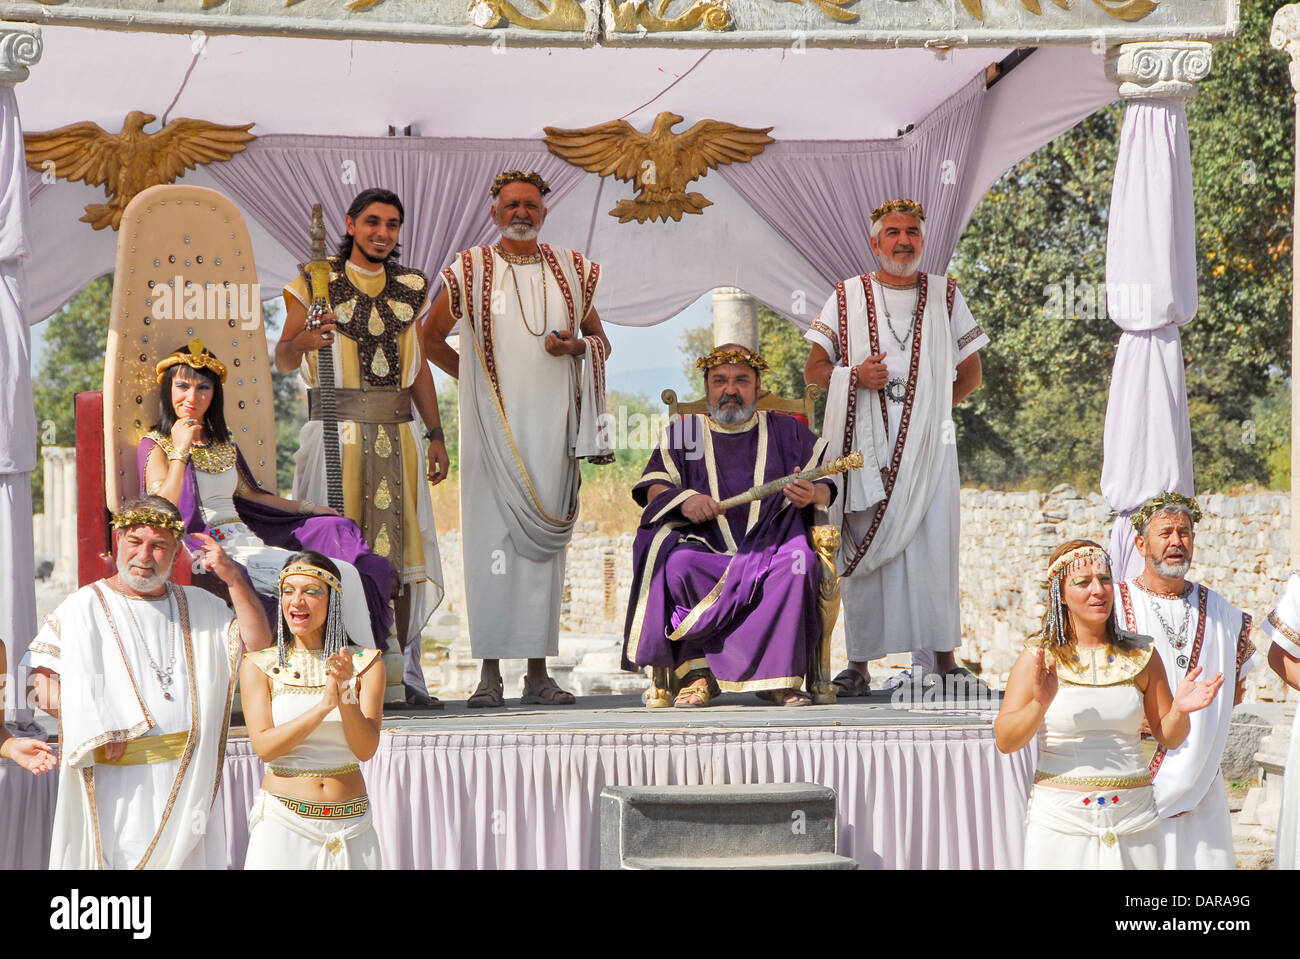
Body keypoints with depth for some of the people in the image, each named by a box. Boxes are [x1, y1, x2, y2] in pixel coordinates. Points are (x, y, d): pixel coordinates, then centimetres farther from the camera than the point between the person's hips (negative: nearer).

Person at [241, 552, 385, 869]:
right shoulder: (259, 666, 1)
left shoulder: (364, 664, 4)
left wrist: (344, 696, -22)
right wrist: (325, 704, -21)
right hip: (282, 822, -1)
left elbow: (366, 749, -5)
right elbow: (265, 746, -10)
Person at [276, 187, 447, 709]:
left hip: (396, 432, 4)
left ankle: (403, 672, 6)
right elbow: (283, 361, 3)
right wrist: (304, 341, -19)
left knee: (400, 550, 0)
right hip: (336, 431, -4)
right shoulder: (316, 282, 3)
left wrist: (436, 435, 15)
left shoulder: (409, 288, 14)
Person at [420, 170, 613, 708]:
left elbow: (599, 340, 17)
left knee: (544, 542, 2)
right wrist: (474, 380, 6)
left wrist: (576, 346, -4)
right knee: (492, 538, -7)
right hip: (492, 426, -2)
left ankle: (538, 672, 5)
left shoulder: (571, 271, 12)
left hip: (551, 426, 2)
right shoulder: (470, 271, 5)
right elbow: (430, 338, 13)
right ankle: (490, 672, -5)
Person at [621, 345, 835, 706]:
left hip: (768, 550, 0)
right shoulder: (683, 433, 21)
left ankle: (777, 676, -26)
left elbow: (829, 483, 13)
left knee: (798, 563, -34)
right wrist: (683, 498, -12)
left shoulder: (787, 431, 20)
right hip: (705, 550, 1)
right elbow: (652, 484, 10)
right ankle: (698, 670, -24)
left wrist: (813, 494, -12)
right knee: (675, 564, -33)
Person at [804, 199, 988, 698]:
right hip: (865, 445, -1)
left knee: (934, 544, -5)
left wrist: (931, 407, 4)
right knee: (864, 545, -5)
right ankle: (859, 662, -3)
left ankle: (943, 657, 0)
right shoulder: (848, 296, 9)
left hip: (928, 445, 1)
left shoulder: (945, 295, 12)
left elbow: (969, 374, 17)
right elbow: (814, 368, 8)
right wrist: (855, 377, -11)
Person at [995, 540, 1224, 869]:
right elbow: (1005, 741, -7)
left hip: (1132, 821, 2)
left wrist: (1180, 710, -9)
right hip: (1061, 819, -2)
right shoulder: (1039, 657, -1)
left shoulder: (1141, 654, 7)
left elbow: (1169, 737, 11)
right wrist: (1040, 704, -24)